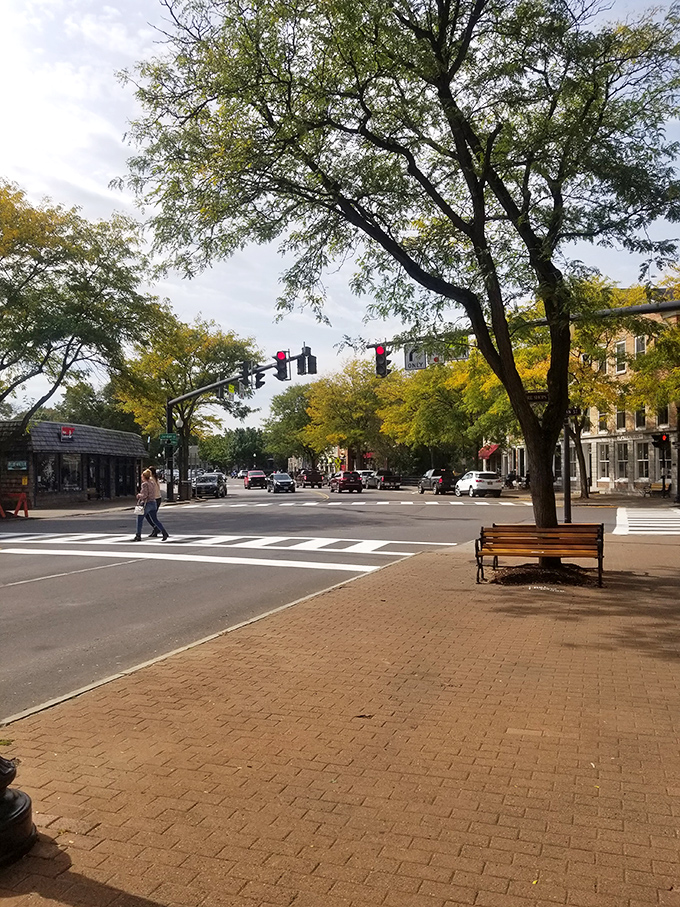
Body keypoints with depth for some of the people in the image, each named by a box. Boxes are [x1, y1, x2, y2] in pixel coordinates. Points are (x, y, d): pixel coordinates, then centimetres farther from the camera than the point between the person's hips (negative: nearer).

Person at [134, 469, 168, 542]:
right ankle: (164, 533, -3)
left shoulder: (144, 484, -14)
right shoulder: (153, 483, 10)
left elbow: (145, 495, -22)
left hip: (146, 503, -8)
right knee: (155, 519, 10)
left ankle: (138, 536, 10)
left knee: (139, 519, 5)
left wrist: (138, 496, -2)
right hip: (153, 502, 8)